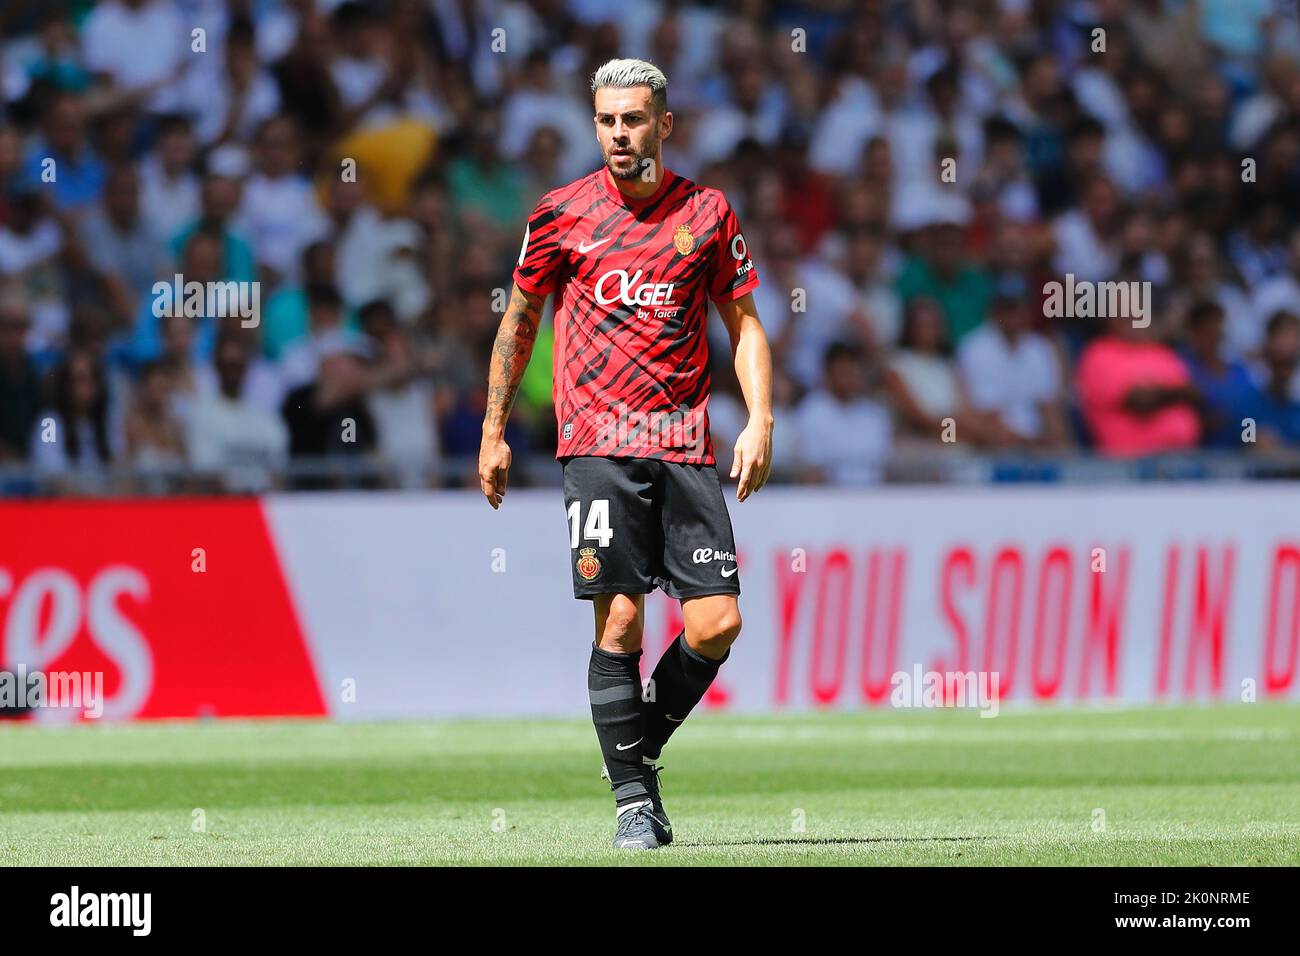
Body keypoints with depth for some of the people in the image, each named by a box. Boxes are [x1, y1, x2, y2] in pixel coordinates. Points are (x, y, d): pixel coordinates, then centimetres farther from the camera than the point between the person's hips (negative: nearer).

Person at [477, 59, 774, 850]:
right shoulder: (562, 215, 5)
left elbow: (744, 322, 14)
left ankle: (641, 744, 17)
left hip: (687, 448, 2)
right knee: (620, 619, -10)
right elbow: (519, 321, 15)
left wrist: (760, 420, 1)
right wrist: (494, 431, 12)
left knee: (718, 623, -6)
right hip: (598, 446, -2)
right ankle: (634, 796, -1)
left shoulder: (708, 214, 7)